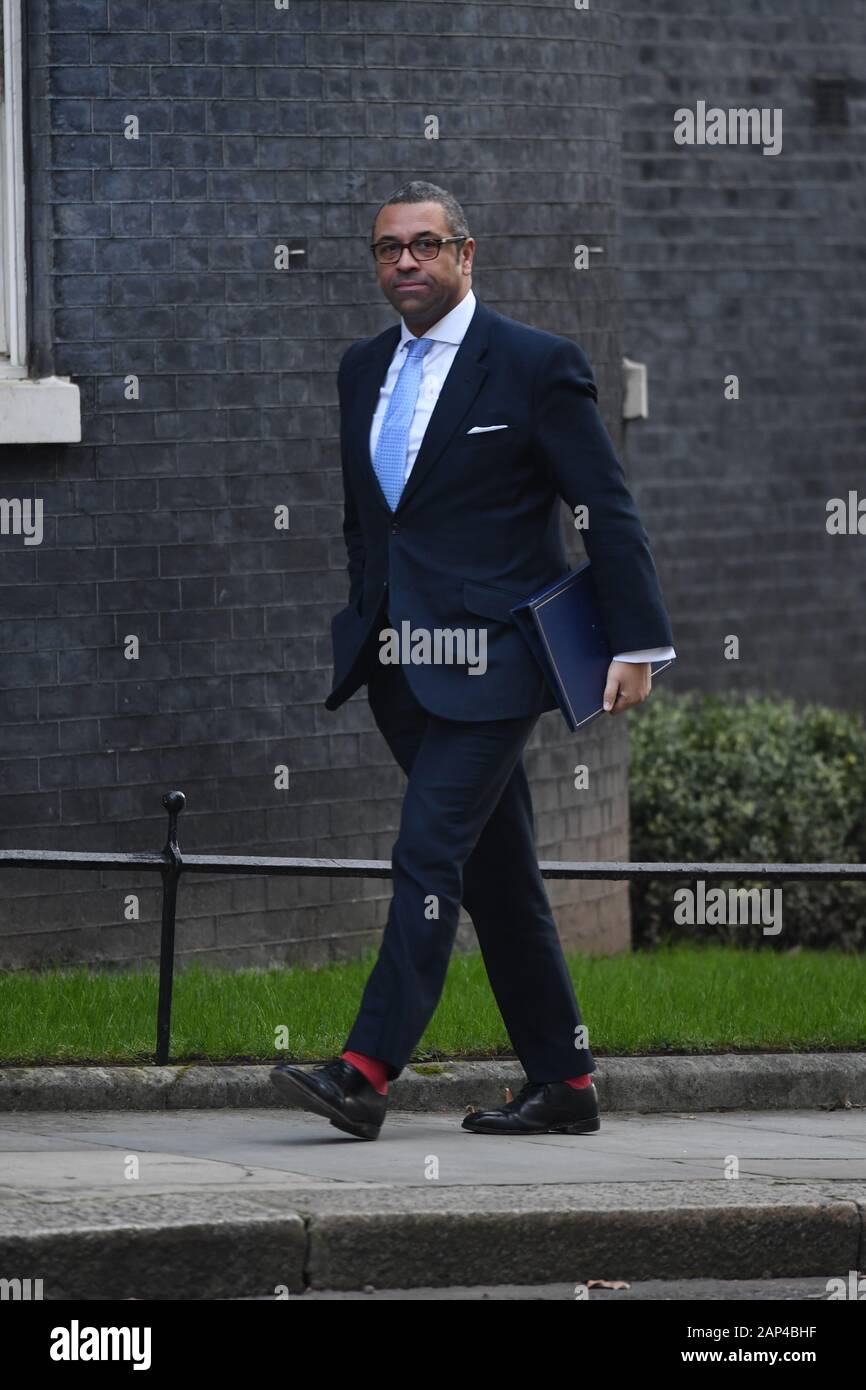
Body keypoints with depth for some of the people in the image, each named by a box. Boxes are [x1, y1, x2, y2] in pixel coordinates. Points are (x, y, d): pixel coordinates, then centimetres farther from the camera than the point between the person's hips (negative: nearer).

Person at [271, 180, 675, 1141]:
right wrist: (362, 631, 19)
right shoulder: (363, 369, 14)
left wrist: (636, 645, -8)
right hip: (398, 663, 7)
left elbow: (608, 510, -5)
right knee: (495, 873, 9)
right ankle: (563, 1086, 14)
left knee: (429, 855, -15)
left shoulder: (535, 365, -5)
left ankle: (365, 1076, -20)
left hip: (485, 662, -7)